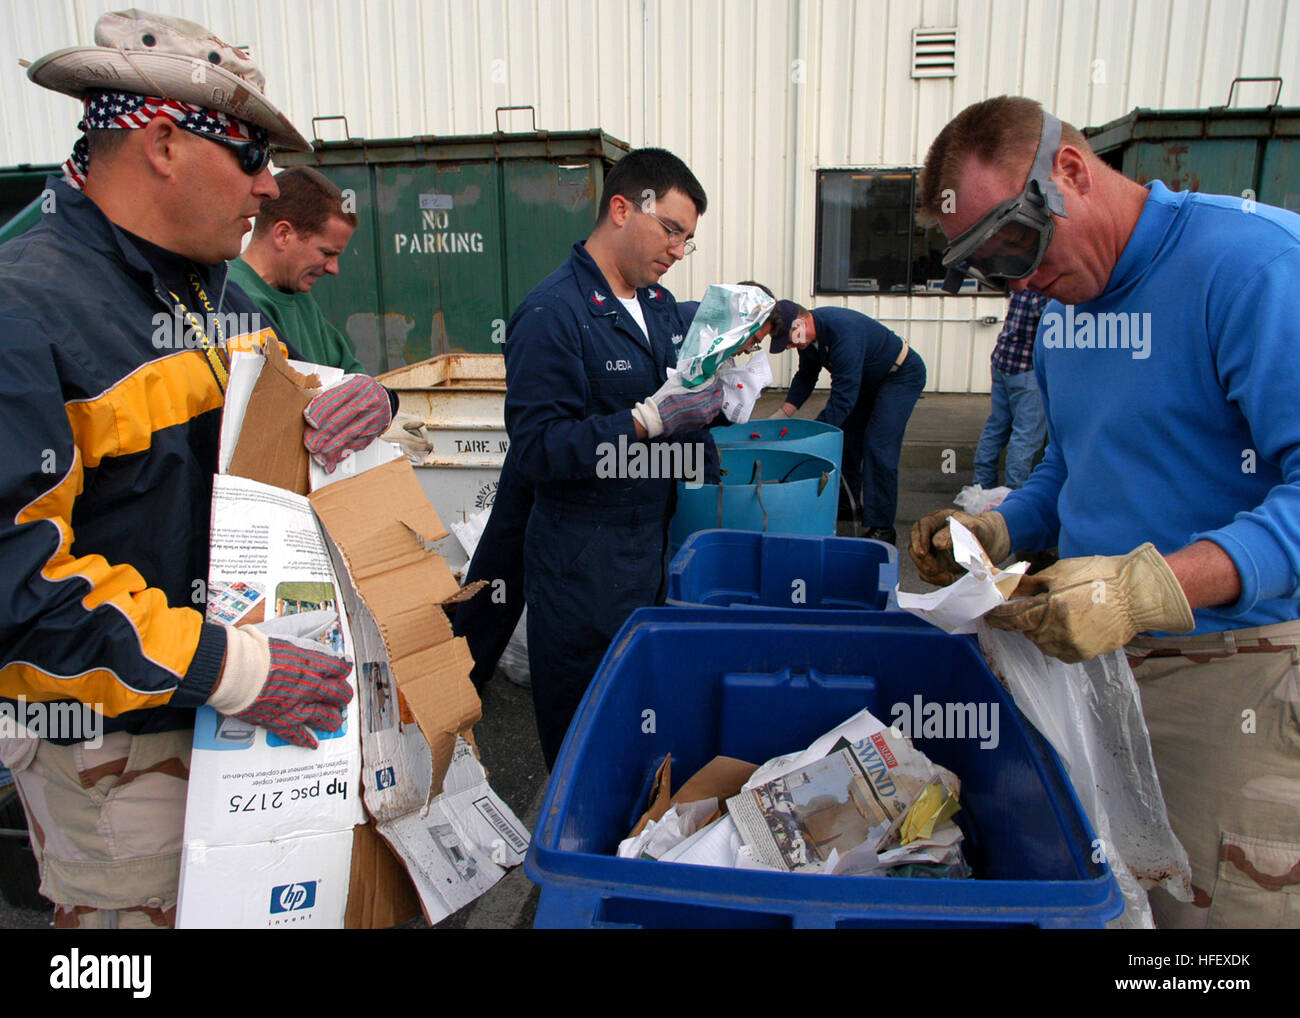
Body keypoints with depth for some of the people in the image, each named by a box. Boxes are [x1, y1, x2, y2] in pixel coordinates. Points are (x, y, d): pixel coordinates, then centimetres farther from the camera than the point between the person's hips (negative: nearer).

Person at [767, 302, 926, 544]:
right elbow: (805, 377, 7)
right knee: (847, 434, 9)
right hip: (868, 378, 9)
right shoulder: (809, 336, -9)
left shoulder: (843, 332, -37)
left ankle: (880, 526, -16)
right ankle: (849, 502, 26)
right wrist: (782, 414, -4)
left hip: (902, 376, -9)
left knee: (879, 445, -19)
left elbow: (843, 395, -39)